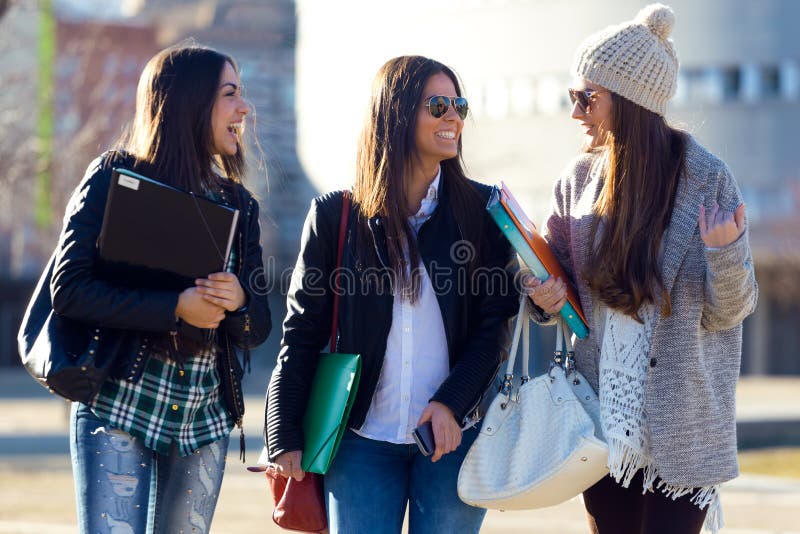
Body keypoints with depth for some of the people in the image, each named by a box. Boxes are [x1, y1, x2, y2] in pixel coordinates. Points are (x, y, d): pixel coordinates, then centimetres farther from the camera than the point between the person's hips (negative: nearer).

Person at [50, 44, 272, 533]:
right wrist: (176, 308, -20)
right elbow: (69, 288, -14)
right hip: (118, 406, -5)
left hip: (205, 419, 5)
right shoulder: (113, 178, -3)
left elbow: (259, 328, 10)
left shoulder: (238, 203, 11)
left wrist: (240, 301, -13)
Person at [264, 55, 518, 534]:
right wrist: (285, 437, -2)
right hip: (362, 440, 0)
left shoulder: (483, 209, 4)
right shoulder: (336, 215, 3)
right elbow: (303, 332, 4)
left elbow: (496, 320, 1)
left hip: (455, 434, 0)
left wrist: (453, 402, -13)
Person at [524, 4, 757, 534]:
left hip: (681, 426, -4)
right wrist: (548, 297, -9)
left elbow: (727, 311, -6)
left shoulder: (706, 179, -10)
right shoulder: (580, 179, 2)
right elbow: (557, 277, 14)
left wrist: (724, 254, -27)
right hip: (604, 416, 4)